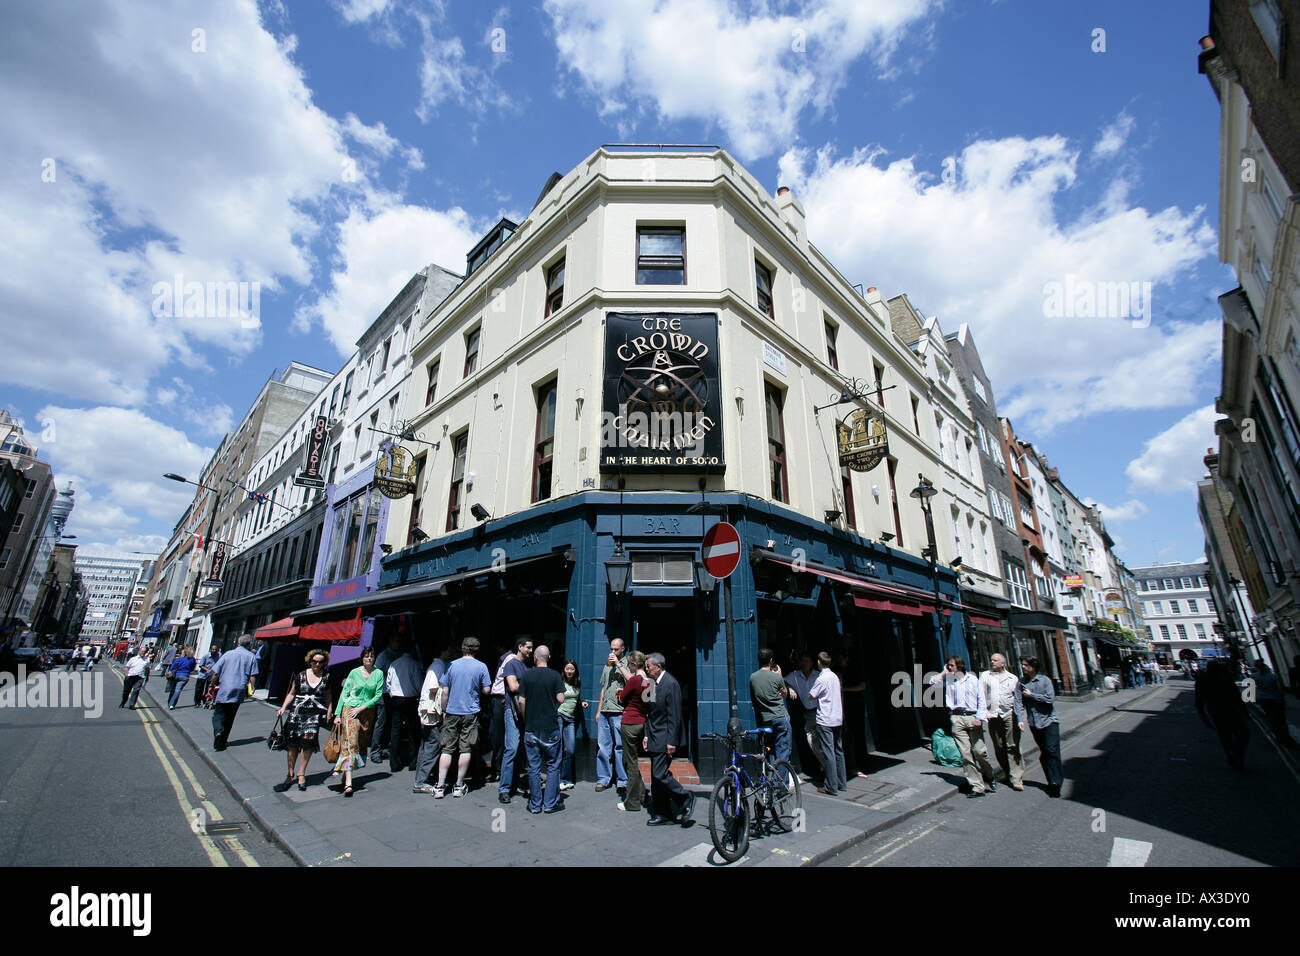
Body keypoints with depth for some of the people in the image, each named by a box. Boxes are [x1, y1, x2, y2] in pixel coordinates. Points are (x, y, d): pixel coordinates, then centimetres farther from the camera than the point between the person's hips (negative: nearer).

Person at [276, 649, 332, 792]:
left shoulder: (326, 677, 8)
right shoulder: (301, 675, 7)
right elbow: (291, 694, 13)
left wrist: (329, 712, 7)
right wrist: (283, 707, 0)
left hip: (315, 712, -1)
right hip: (297, 711, 1)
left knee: (309, 738, -16)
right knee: (292, 742, 0)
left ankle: (301, 773, -2)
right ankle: (290, 775, 14)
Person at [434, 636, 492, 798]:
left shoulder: (452, 665, 0)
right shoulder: (481, 666, -5)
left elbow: (445, 691, 2)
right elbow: (486, 690, -3)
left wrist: (444, 710, 13)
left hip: (452, 712, 2)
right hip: (471, 713, -2)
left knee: (447, 749, 8)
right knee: (465, 750, 7)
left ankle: (440, 786, 9)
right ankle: (459, 786, 13)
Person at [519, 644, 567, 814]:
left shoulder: (526, 675, -2)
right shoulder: (555, 676, -7)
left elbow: (521, 700, -2)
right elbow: (561, 699, -10)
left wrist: (526, 719, 11)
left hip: (531, 728, 2)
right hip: (551, 727, -1)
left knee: (533, 767, 10)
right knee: (553, 766, 10)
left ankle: (535, 805, 15)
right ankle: (550, 803, 11)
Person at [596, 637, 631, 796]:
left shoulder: (627, 663, -1)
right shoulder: (607, 665, 17)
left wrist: (619, 664, -16)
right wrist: (599, 710, 18)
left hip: (619, 712, -6)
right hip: (604, 712, 6)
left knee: (620, 747, -1)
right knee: (603, 747, 9)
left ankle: (622, 782, 9)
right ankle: (603, 779, 19)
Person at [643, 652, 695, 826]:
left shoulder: (671, 684, -17)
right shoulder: (653, 683, 10)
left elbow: (674, 716, -19)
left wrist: (671, 742, -20)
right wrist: (647, 735, 13)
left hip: (665, 738, -9)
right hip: (655, 738, 9)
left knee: (660, 774, -9)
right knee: (656, 776, 12)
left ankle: (686, 799, 10)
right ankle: (662, 814, 23)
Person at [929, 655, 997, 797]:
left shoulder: (972, 679, 8)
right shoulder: (948, 680, 14)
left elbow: (981, 699, 6)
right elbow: (932, 682, 4)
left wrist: (979, 717, -4)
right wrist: (944, 673, 9)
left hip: (972, 717, -1)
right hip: (957, 719, 2)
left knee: (979, 751, -5)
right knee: (966, 754, -2)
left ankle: (989, 776, 23)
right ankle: (977, 787, 4)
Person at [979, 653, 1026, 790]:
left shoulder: (1013, 678, 10)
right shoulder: (985, 676, 11)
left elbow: (1018, 700, 8)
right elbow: (981, 695, 5)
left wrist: (1020, 719, -1)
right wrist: (984, 711, -8)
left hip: (1009, 715, -1)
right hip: (993, 716, 1)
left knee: (1012, 747, -6)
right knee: (999, 748, 6)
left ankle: (1016, 779, -2)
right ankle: (1007, 775, 18)